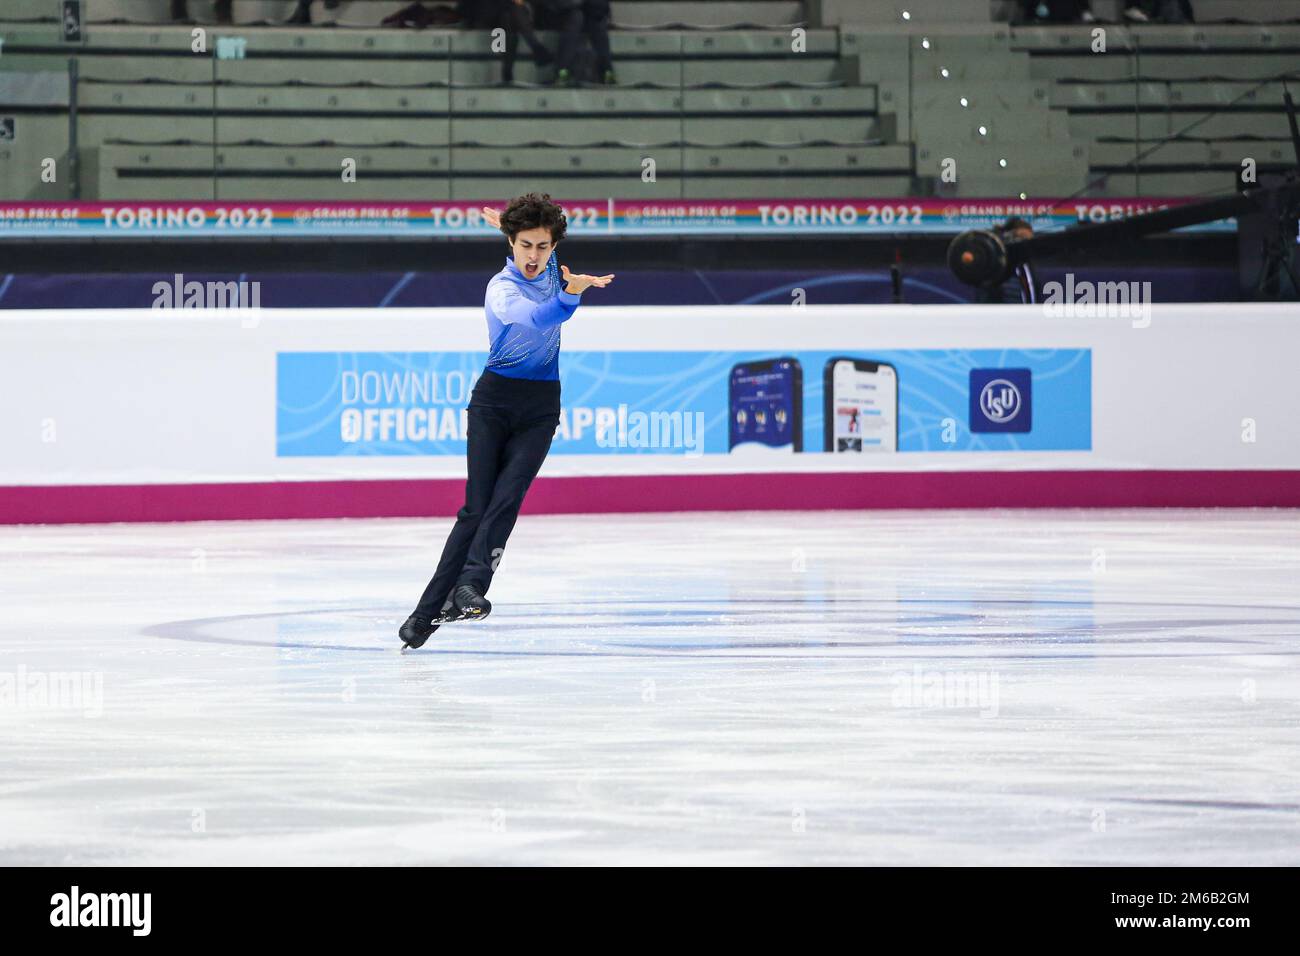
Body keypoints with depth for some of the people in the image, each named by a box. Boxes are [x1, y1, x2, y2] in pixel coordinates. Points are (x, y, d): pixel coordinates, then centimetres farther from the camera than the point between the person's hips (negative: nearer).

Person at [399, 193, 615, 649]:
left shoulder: (551, 267, 3)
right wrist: (571, 292, -55)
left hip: (541, 406, 4)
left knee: (507, 497, -17)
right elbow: (535, 319, -38)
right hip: (494, 400, -4)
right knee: (476, 507, -10)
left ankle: (469, 586, -32)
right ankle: (426, 612, -7)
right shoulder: (501, 290, -15)